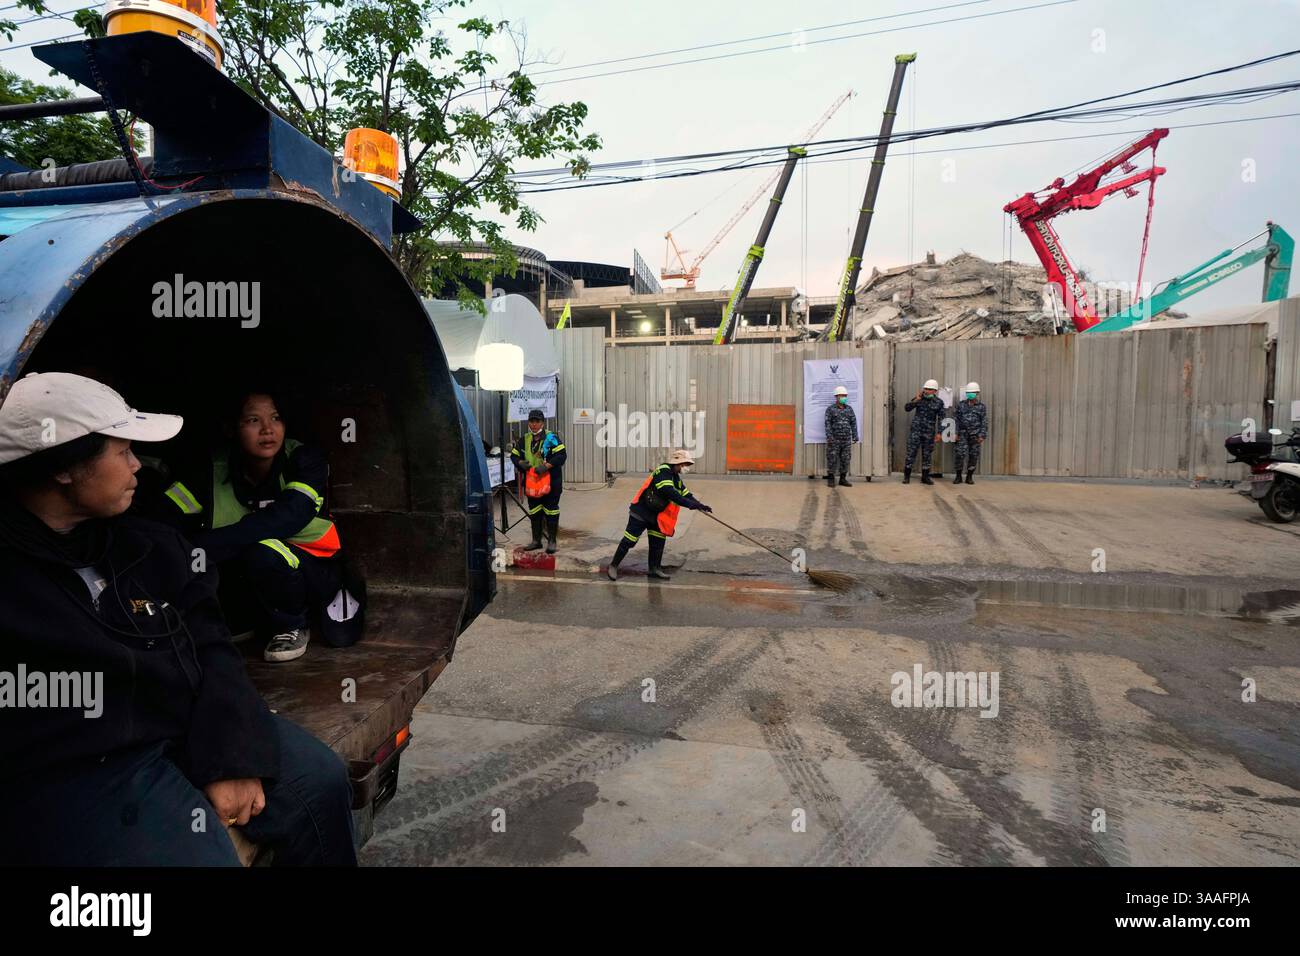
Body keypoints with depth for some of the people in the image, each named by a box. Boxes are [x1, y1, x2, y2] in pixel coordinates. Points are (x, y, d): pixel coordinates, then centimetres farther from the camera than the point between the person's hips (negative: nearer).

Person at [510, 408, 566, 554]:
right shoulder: (525, 440, 9)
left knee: (551, 511, 0)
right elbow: (514, 455, 17)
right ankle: (536, 540, 24)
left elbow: (562, 455, -17)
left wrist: (546, 466, -24)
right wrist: (520, 463, -5)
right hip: (532, 482, 6)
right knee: (534, 512, 13)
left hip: (551, 481, -5)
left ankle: (552, 541, 10)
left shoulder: (551, 438, -9)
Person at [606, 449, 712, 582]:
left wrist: (700, 505, -8)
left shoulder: (677, 478, 9)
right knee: (629, 541, -3)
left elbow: (686, 494, 8)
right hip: (641, 511, -9)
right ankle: (613, 565, 9)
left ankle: (655, 568, 22)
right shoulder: (663, 471, -22)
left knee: (658, 542, 9)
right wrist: (690, 504, -36)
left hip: (656, 515, 9)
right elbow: (670, 493, -33)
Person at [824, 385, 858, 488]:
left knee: (845, 459, 5)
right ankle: (831, 479, 6)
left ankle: (843, 479, 13)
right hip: (834, 439, -4)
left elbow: (853, 423, 7)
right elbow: (828, 424, -8)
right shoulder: (830, 409, -2)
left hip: (846, 439, 4)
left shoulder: (849, 409, 9)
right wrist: (829, 437, -17)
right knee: (832, 459, -2)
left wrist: (855, 436, 0)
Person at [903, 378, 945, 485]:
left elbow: (940, 418, 3)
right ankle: (906, 476, 4)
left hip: (929, 432, 1)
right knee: (911, 453, -3)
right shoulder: (919, 398, 1)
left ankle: (925, 477, 16)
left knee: (926, 455, 7)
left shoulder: (939, 402, 0)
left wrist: (938, 433, -2)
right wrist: (916, 400, -18)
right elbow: (906, 408, -4)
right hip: (916, 430, -1)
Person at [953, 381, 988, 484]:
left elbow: (984, 422, 2)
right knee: (959, 453, -9)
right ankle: (958, 476, 3)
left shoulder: (981, 406, 4)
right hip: (963, 434, 0)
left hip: (975, 435, 0)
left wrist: (982, 436, -6)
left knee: (973, 455, 3)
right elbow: (957, 420, 7)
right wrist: (956, 433, 0)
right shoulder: (961, 405, 7)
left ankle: (969, 477, 14)